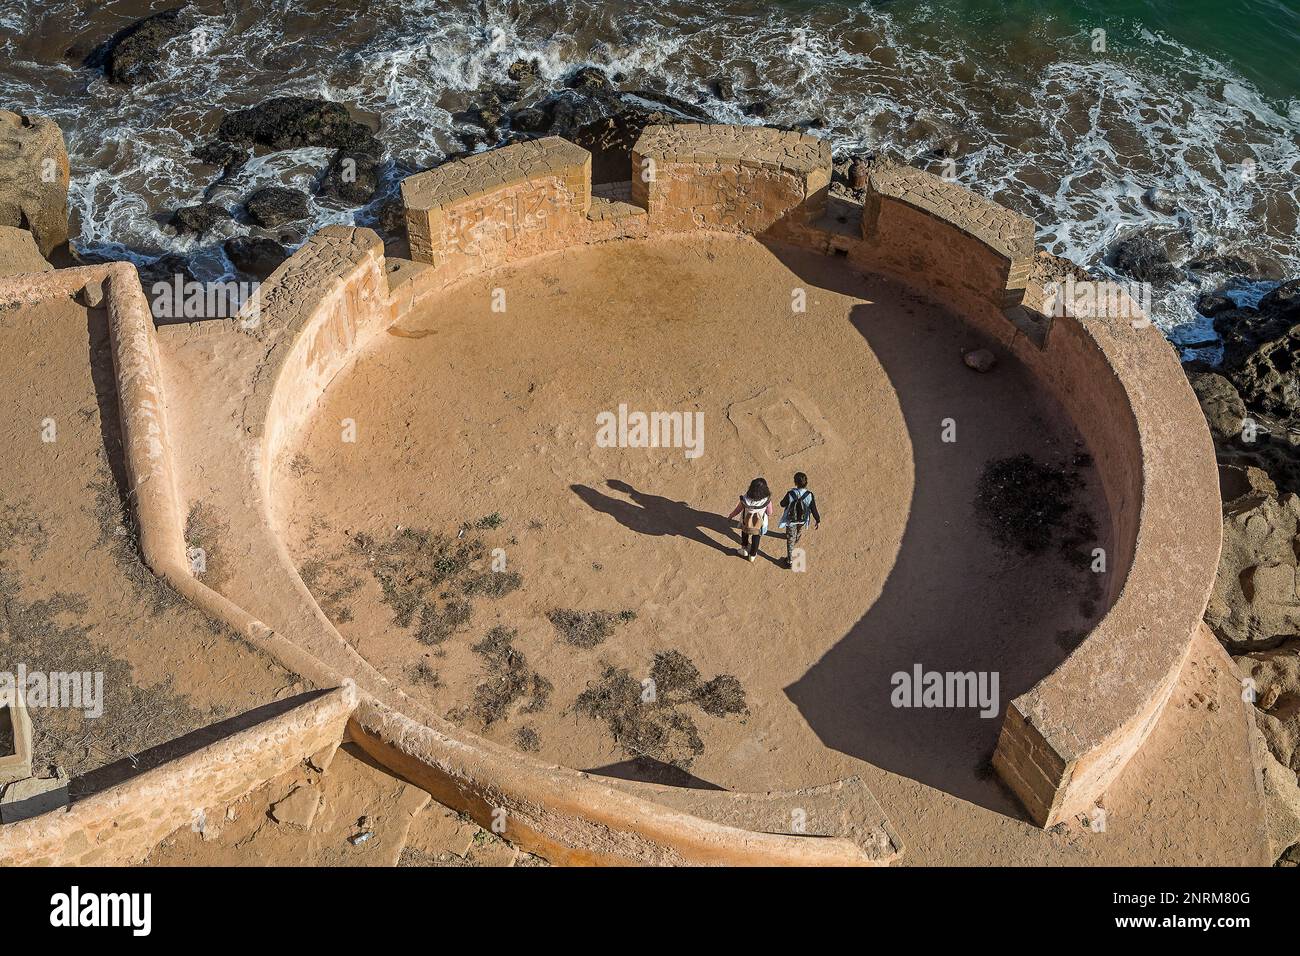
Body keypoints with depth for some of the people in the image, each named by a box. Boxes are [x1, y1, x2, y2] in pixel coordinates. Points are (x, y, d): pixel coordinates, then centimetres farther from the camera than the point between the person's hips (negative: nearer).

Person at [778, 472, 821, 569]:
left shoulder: (790, 494, -32)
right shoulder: (810, 495, -28)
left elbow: (783, 504, -13)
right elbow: (814, 510, -17)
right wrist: (818, 520, -1)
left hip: (791, 520, -3)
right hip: (803, 520, 3)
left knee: (790, 539, 16)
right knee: (799, 532, 36)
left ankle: (789, 561, 24)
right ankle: (796, 540, 70)